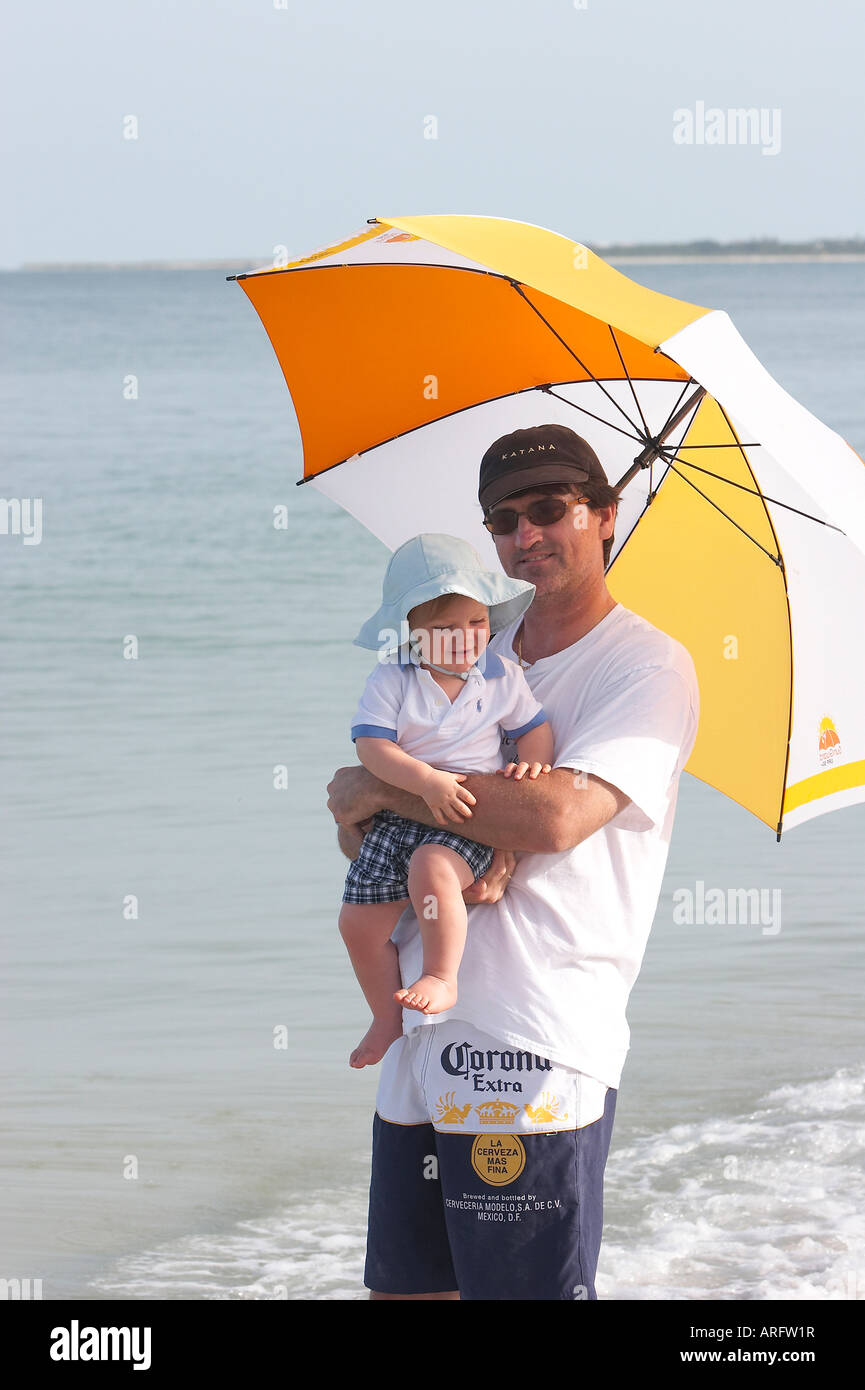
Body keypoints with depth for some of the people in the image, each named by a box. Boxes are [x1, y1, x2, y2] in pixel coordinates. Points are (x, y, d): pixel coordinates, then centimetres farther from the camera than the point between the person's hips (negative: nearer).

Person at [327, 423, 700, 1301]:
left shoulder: (648, 667, -4)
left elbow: (558, 815, -20)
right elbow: (356, 828, 14)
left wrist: (386, 789, -10)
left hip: (536, 1047, -7)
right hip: (421, 1032, 7)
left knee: (525, 1288, -6)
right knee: (401, 1287, 11)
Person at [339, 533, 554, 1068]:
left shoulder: (501, 676, 3)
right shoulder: (392, 679, -3)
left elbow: (536, 727, 11)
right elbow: (372, 744, -13)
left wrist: (532, 762, -12)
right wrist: (427, 781, -26)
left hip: (468, 821, -2)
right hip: (398, 817, 2)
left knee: (432, 868, -35)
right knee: (360, 919, 0)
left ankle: (443, 978, -21)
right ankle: (389, 1018, 19)